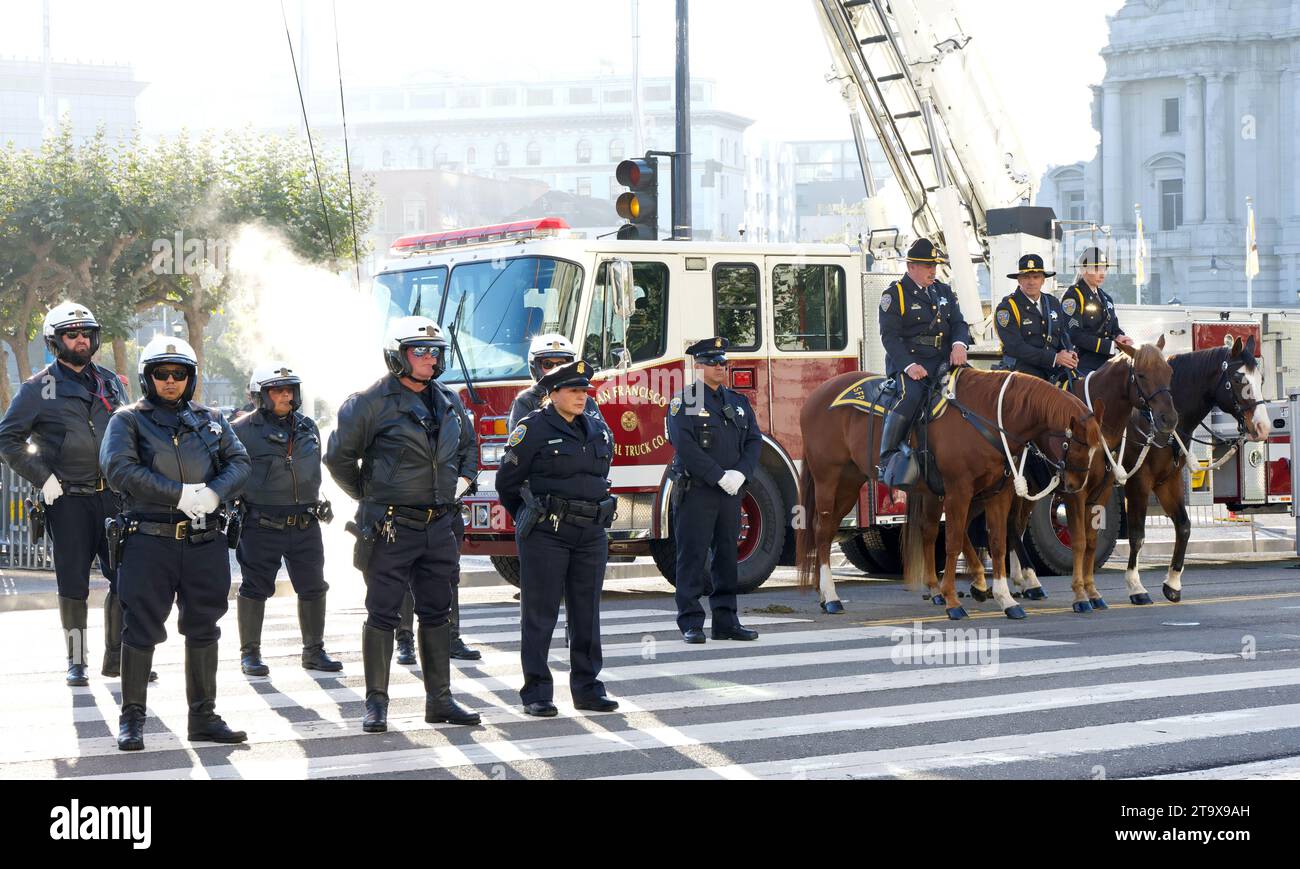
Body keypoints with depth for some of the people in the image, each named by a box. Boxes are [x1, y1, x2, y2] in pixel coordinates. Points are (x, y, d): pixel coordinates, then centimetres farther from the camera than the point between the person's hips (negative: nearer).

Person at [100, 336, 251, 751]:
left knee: (203, 629, 9)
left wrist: (214, 494, -14)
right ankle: (132, 720, 6)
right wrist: (181, 493, -18)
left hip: (206, 541, 4)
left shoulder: (211, 420, 15)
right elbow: (119, 468, -13)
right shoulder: (128, 421, 2)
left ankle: (204, 717, 18)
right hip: (150, 541, -4)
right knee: (141, 629, -2)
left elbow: (239, 463, 7)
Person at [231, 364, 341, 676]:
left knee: (313, 588, 8)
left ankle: (314, 651, 20)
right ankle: (250, 654, 11)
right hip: (262, 525, -5)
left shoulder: (307, 428, 13)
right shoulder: (244, 430, -6)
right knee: (255, 589, 1)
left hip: (305, 525, 5)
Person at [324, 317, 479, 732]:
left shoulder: (447, 401, 11)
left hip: (438, 526, 6)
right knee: (382, 615, -1)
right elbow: (338, 457, -1)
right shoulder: (371, 402, -8)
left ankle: (439, 700, 17)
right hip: (390, 527, -6)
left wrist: (461, 480, 12)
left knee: (436, 613, 10)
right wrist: (370, 497, 3)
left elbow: (465, 451, 28)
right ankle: (376, 703, 6)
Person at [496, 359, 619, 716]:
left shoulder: (599, 430, 11)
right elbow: (507, 483, -1)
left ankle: (587, 689, 16)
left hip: (591, 535, 6)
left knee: (586, 614, 9)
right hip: (546, 536, -6)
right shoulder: (533, 429, -7)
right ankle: (536, 693, 3)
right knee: (539, 614, -1)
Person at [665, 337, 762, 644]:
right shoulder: (683, 401, -4)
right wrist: (719, 476, -18)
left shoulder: (739, 402, 15)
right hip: (695, 490, -6)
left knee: (727, 555, 8)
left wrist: (740, 473, -10)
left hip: (731, 491, 6)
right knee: (693, 556, -3)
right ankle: (691, 623, -1)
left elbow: (754, 441, 8)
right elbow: (685, 446, -15)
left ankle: (726, 621, 13)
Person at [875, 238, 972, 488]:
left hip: (943, 361, 6)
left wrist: (959, 345, -9)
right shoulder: (894, 294, 1)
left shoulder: (944, 292, 20)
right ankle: (887, 459, -31)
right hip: (907, 361, -6)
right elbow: (890, 336, -7)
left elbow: (959, 324, 15)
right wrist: (909, 365, -21)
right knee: (911, 395, -34)